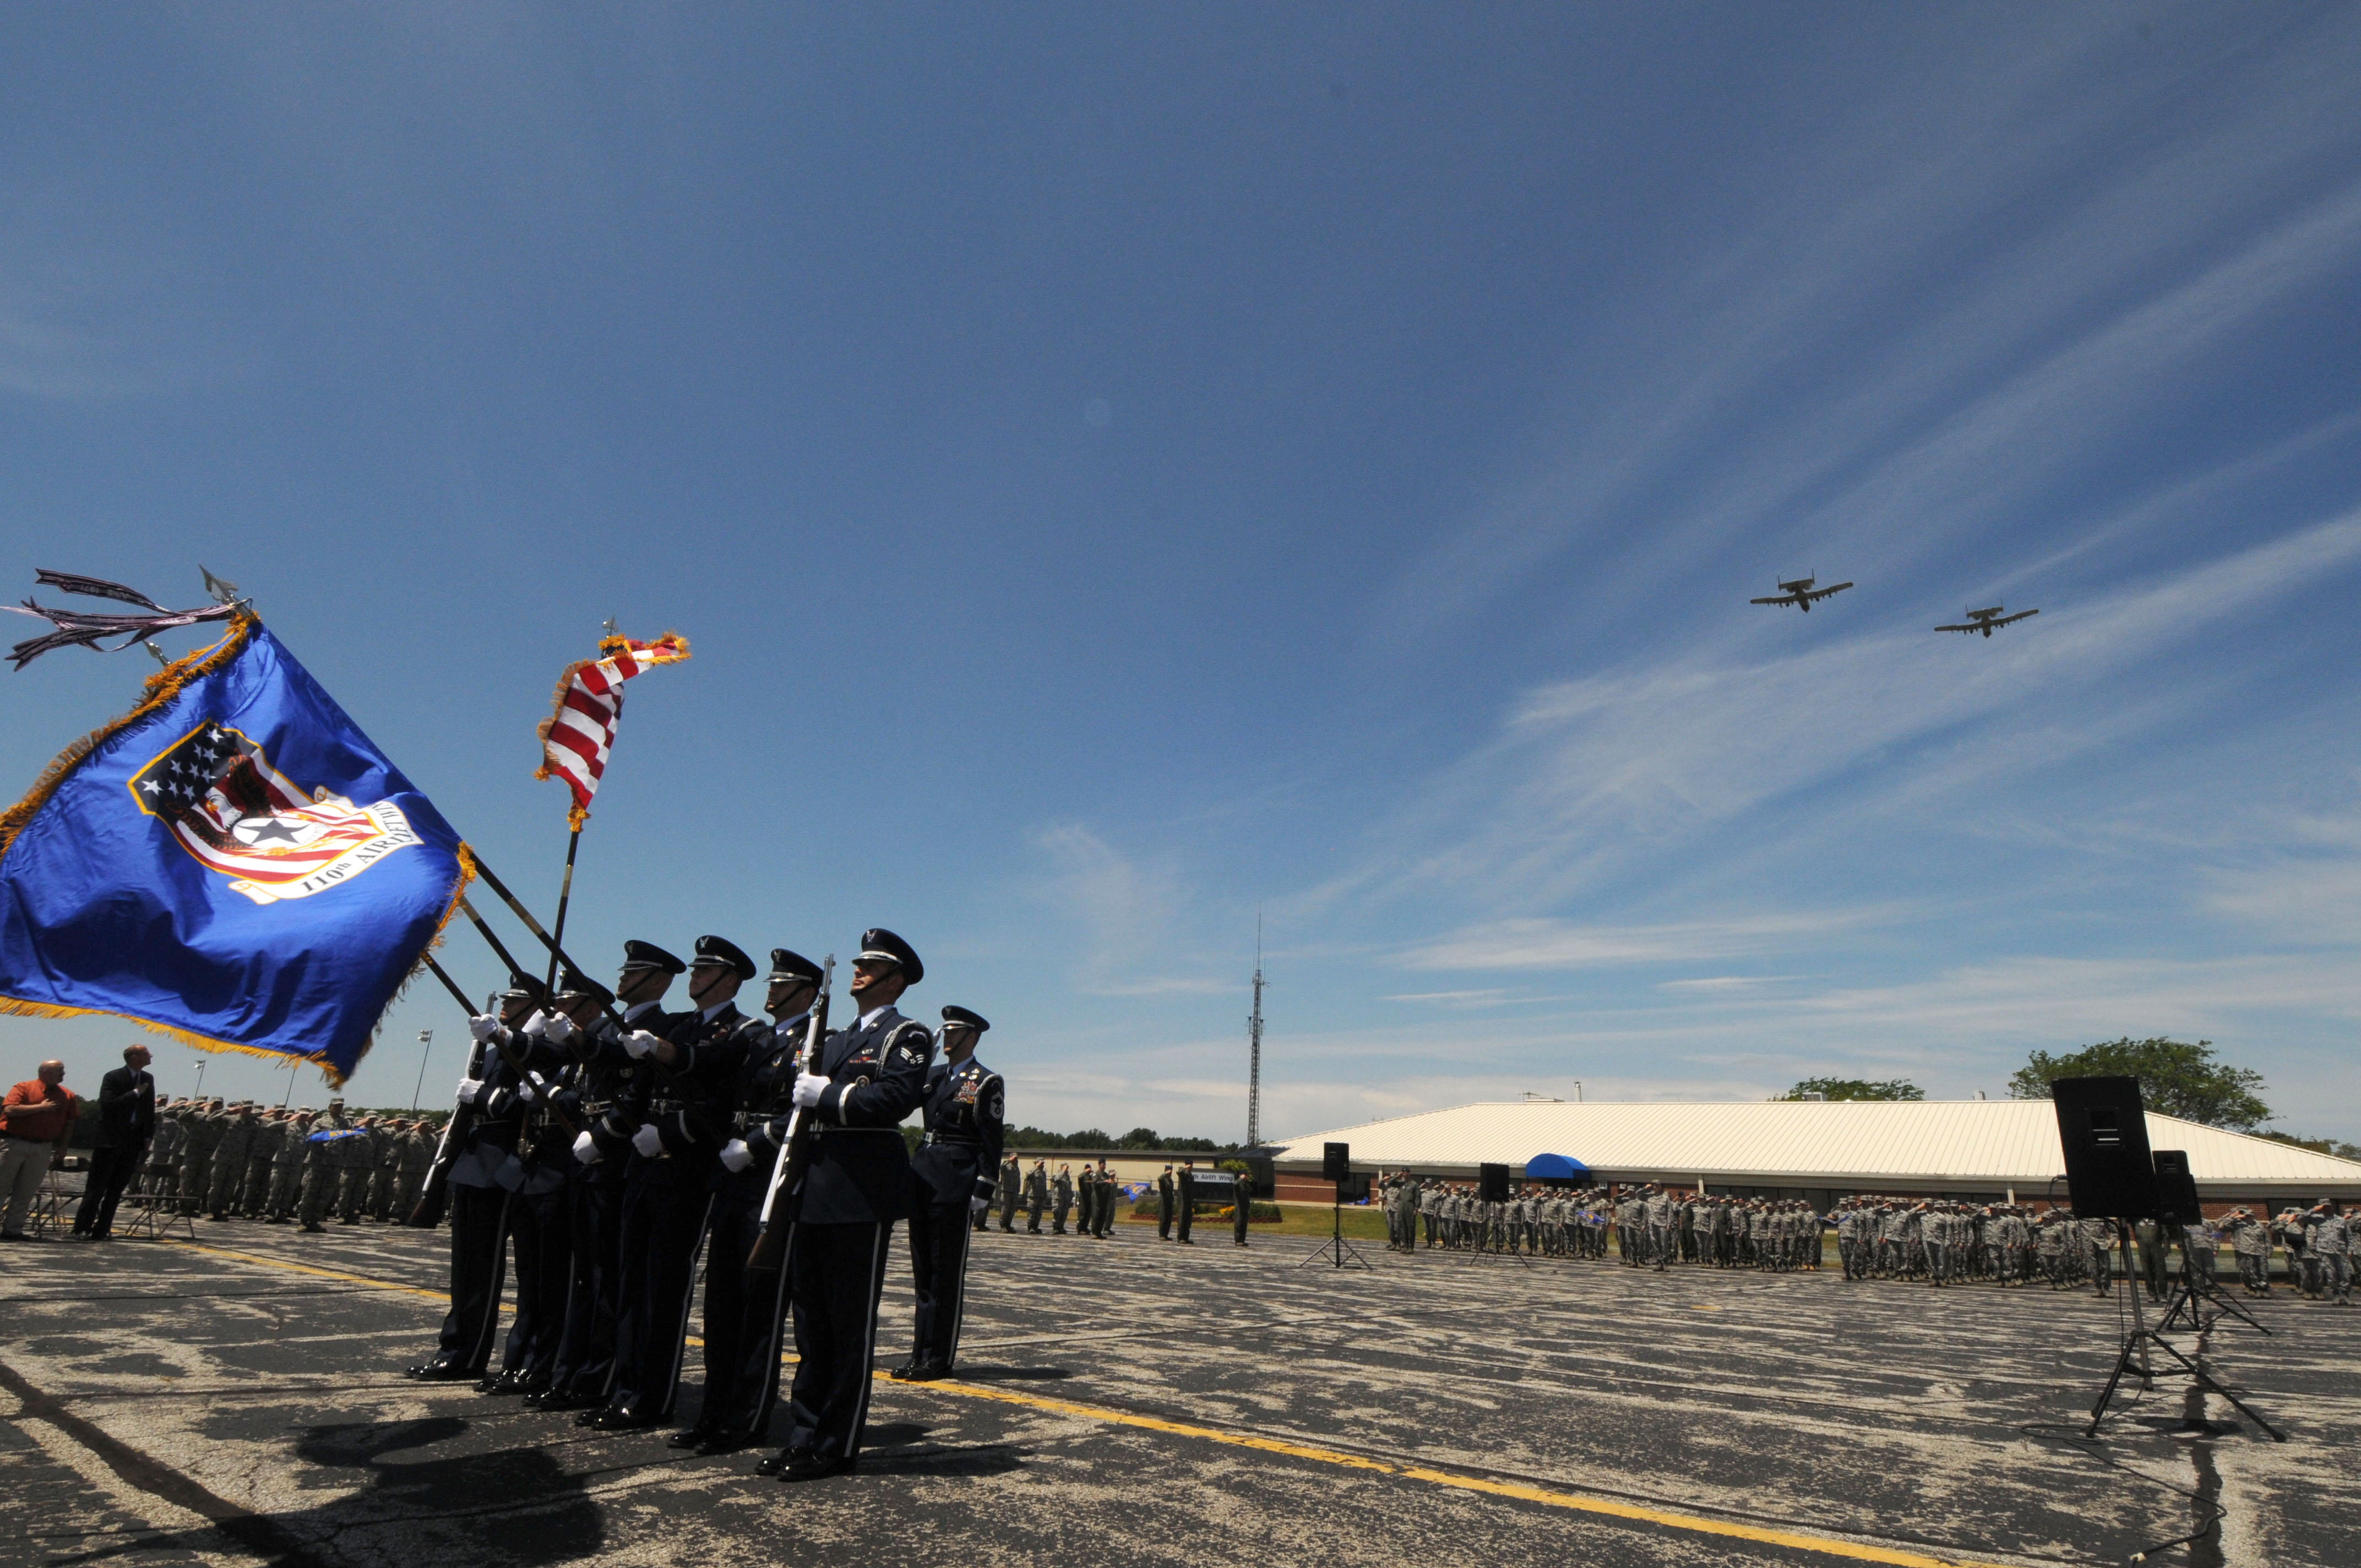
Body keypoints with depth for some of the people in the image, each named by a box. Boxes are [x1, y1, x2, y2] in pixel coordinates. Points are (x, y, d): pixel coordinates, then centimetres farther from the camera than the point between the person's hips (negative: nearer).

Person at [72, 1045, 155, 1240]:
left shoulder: (148, 1079, 11)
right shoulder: (113, 1078, -7)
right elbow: (109, 1105, -18)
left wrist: (148, 1137, 8)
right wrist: (135, 1093, -17)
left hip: (133, 1141, 5)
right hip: (110, 1140, -5)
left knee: (116, 1189, 6)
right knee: (97, 1187, -1)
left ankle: (100, 1231, 11)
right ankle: (82, 1228, 7)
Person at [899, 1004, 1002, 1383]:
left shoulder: (986, 1082, -4)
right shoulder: (932, 1075, 15)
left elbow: (991, 1142, -8)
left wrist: (984, 1189, -13)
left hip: (956, 1181, -7)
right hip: (923, 1176, 7)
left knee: (947, 1273, 0)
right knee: (923, 1270, 12)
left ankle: (939, 1359, 8)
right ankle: (921, 1353, 21)